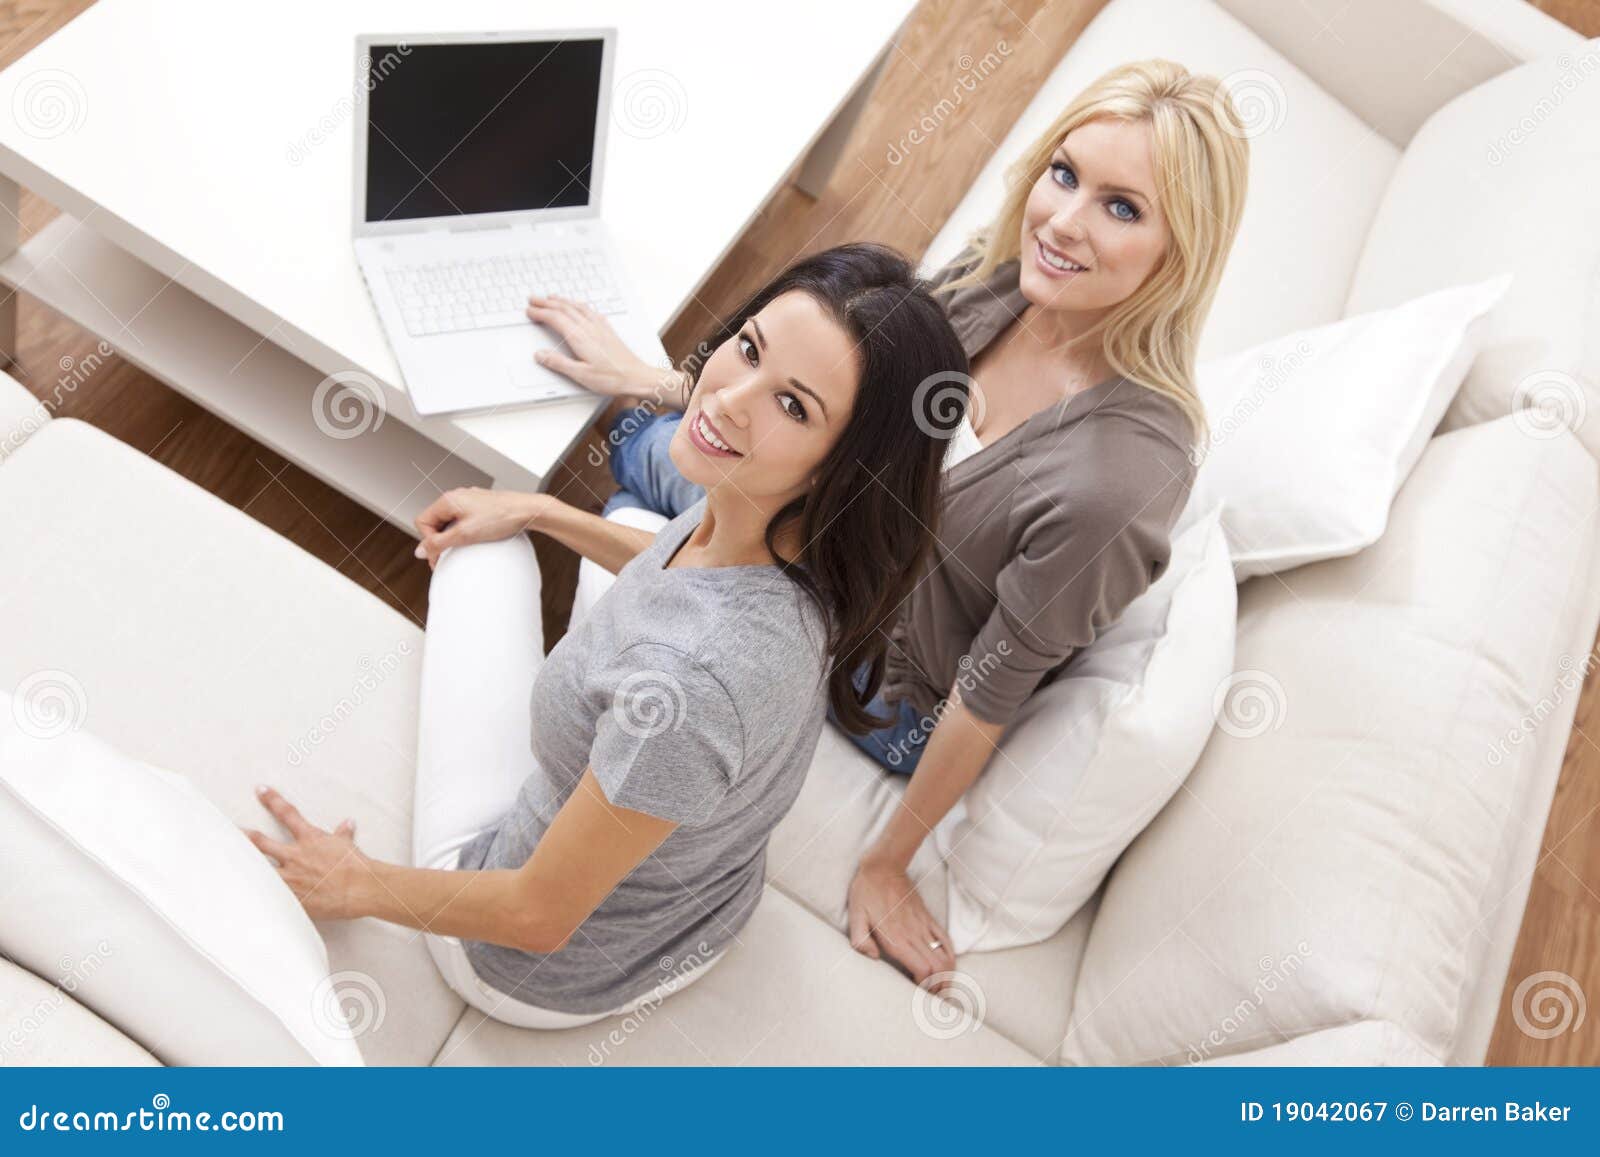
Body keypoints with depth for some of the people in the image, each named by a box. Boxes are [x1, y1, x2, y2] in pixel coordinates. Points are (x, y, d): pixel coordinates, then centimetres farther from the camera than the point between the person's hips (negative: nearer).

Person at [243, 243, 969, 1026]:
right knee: (560, 523, 22)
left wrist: (356, 885, -11)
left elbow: (537, 917, -28)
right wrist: (539, 512, 9)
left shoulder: (698, 679, -45)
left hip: (544, 973, -5)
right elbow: (677, 571, 6)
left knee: (483, 552, 7)